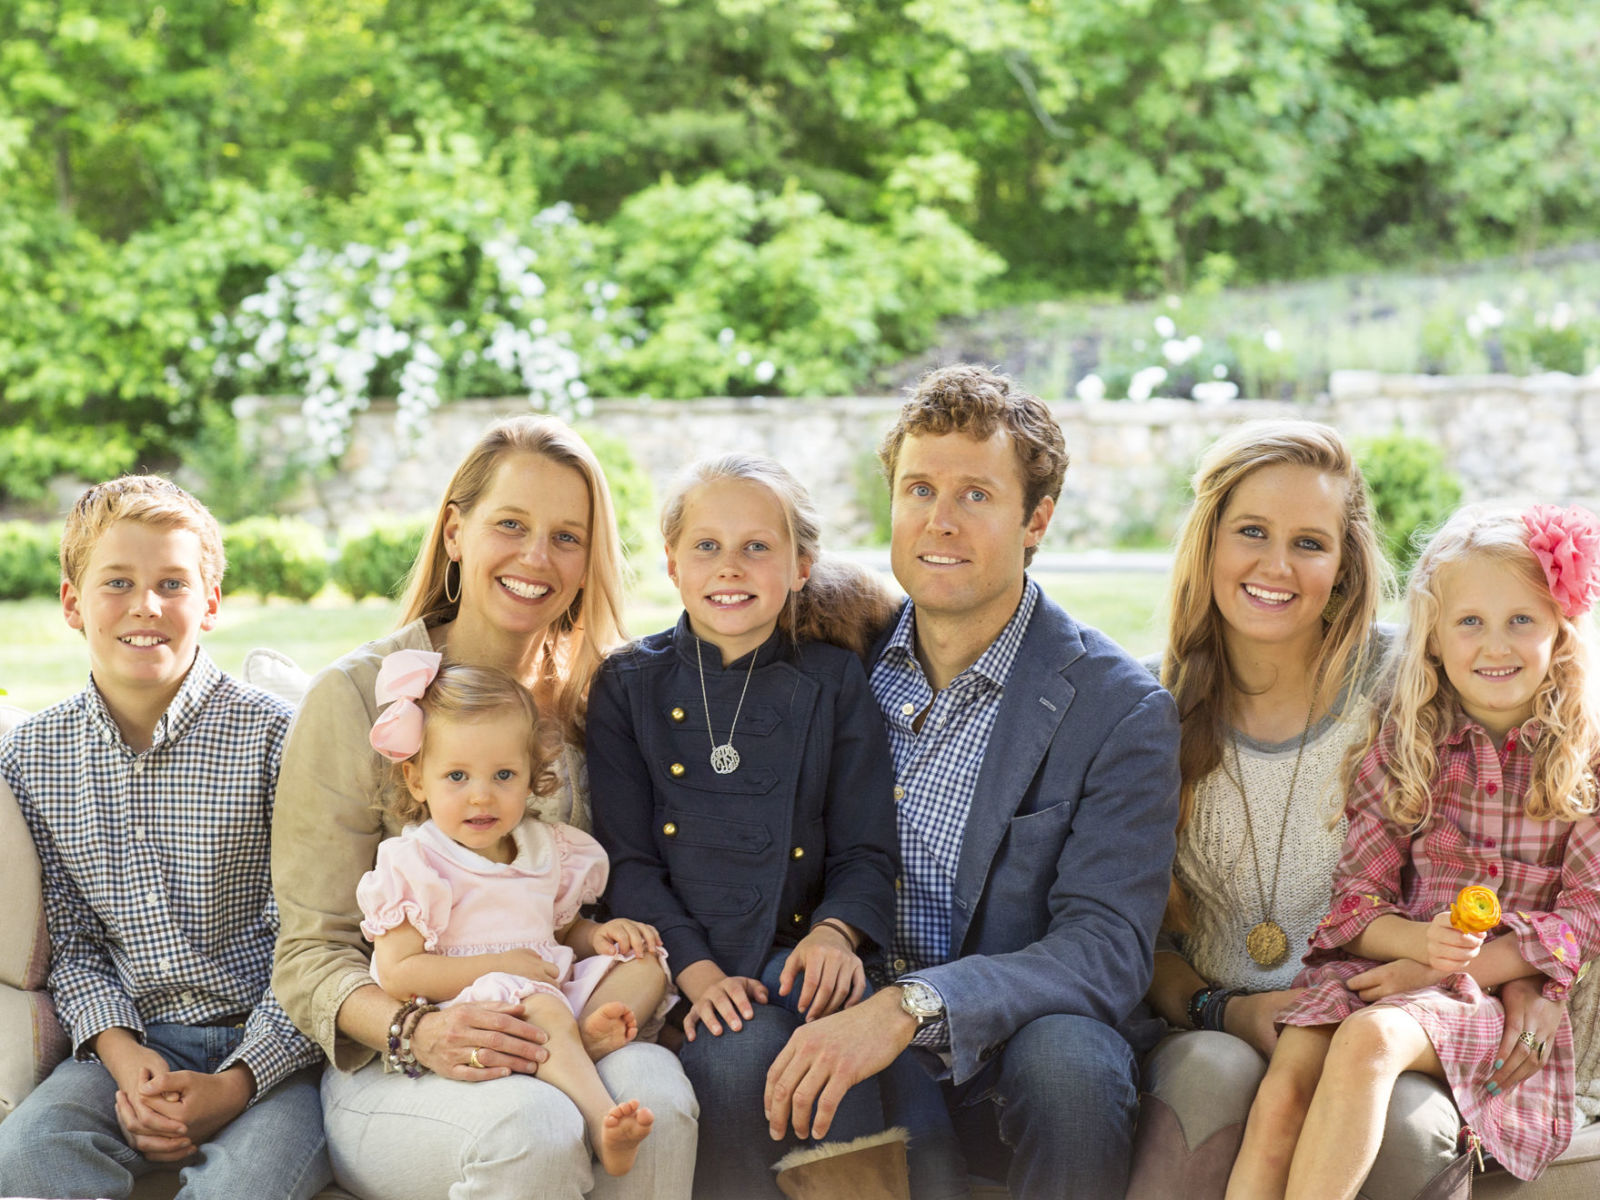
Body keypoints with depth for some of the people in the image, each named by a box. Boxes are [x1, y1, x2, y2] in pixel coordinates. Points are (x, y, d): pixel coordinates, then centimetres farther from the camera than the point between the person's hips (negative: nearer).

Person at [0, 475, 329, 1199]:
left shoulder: (273, 736, -7)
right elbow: (68, 941, 11)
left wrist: (235, 1084, -17)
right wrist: (119, 1051, -8)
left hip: (271, 1041, -3)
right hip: (134, 1039, 3)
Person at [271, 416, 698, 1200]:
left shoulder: (580, 701, 10)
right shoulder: (356, 697, -4)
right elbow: (311, 954, -5)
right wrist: (415, 1031, -26)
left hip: (555, 1043, 4)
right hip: (386, 1070, -3)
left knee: (653, 1089, -31)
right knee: (532, 1127, -36)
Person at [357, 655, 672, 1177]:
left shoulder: (547, 850, 14)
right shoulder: (415, 864, -6)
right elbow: (396, 972, -13)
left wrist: (596, 935, 4)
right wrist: (501, 966, -16)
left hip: (551, 989, 7)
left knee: (644, 963, -5)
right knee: (539, 1007, -35)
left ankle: (591, 1032, -35)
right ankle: (601, 1120, -50)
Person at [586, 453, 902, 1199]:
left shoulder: (835, 681, 9)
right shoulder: (628, 686, 8)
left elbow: (865, 850, 8)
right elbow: (628, 861, 2)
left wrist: (836, 933, -15)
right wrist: (696, 969, -13)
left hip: (795, 950, 1)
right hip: (679, 962, 0)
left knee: (840, 1016, -33)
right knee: (737, 1051, -32)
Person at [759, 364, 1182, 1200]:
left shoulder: (1120, 709, -8)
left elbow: (1108, 949, -17)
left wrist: (912, 1007, -32)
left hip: (1004, 1046, -2)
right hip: (841, 1016, 2)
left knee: (1068, 1057, -35)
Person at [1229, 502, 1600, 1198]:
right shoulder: (1403, 744, 9)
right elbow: (1355, 897, 5)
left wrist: (1456, 969, -12)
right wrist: (1423, 941, -18)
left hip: (1504, 994, -2)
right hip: (1377, 967, 2)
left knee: (1370, 1038, -34)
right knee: (1279, 1098, -27)